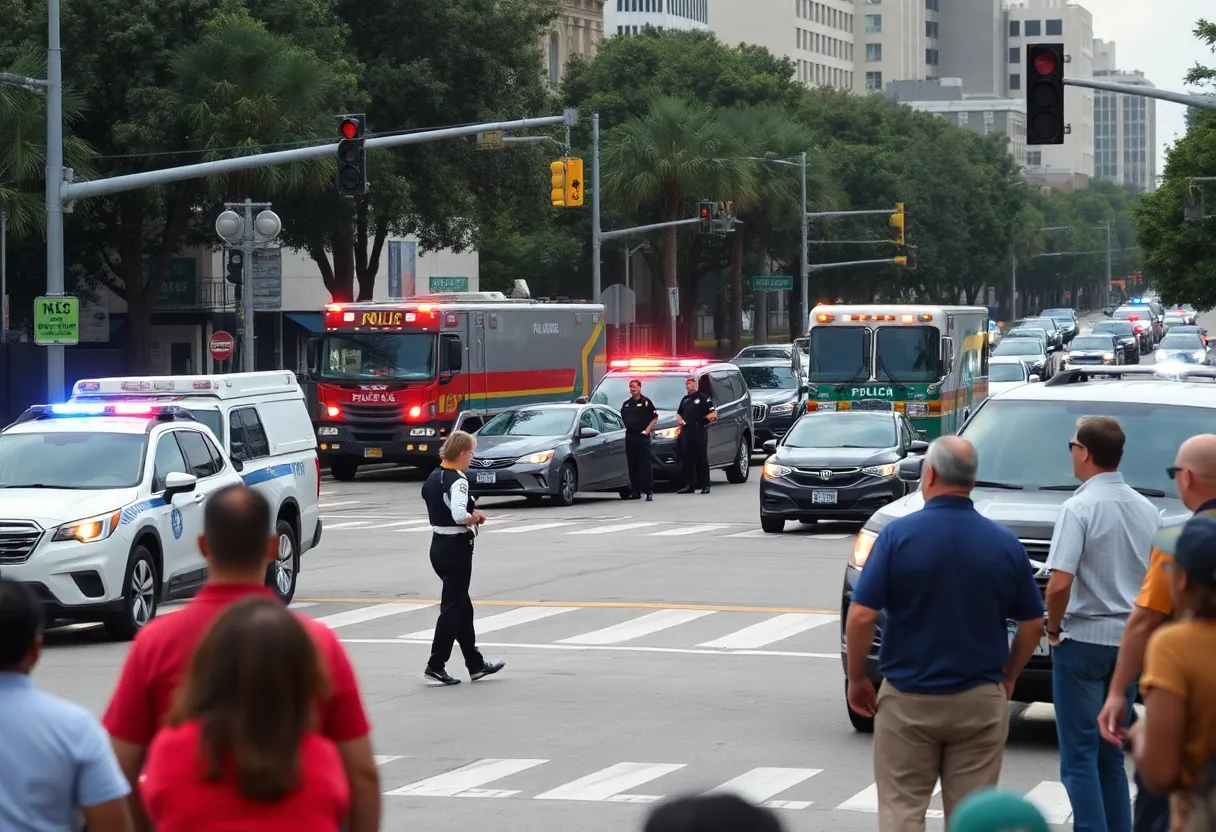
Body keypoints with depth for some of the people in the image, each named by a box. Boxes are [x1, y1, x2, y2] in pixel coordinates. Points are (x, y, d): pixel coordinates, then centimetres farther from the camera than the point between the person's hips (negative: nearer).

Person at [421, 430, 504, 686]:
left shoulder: (433, 477, 10)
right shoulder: (457, 481, -18)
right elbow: (459, 514, -32)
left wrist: (470, 515, 10)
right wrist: (474, 518, -12)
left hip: (438, 546, 9)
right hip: (456, 547, -9)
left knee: (463, 606, 16)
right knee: (453, 607, -3)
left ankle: (476, 664, 23)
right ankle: (436, 665, -3)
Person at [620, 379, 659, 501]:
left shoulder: (646, 402, -1)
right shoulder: (626, 404, 14)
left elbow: (655, 417, -1)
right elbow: (623, 417, 25)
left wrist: (647, 429, -9)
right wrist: (627, 426, 10)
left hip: (642, 436, -5)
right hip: (630, 435, 5)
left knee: (645, 464, -8)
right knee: (632, 464, 5)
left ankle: (649, 491, -9)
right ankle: (635, 490, 9)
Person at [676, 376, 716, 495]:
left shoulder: (703, 398, 0)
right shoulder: (685, 400, 20)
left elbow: (714, 414, -4)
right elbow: (678, 413, 31)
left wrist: (705, 417, -15)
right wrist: (680, 420, 12)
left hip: (699, 431, -6)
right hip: (686, 431, 6)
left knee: (701, 458, -5)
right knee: (686, 459, 4)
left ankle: (705, 485, -3)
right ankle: (689, 485, 8)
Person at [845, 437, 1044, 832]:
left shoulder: (898, 534, -9)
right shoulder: (1005, 543, -1)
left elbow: (861, 616, -12)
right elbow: (1033, 623, 4)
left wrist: (856, 679, 2)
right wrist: (1007, 678, 19)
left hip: (907, 700, -2)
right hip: (981, 701, 2)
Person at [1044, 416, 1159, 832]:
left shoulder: (1080, 508, -14)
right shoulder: (1146, 510, 6)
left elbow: (1060, 582, -22)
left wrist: (1053, 627, -7)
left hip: (1084, 639, -6)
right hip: (1131, 641, 6)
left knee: (1080, 756, -2)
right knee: (1112, 755, 15)